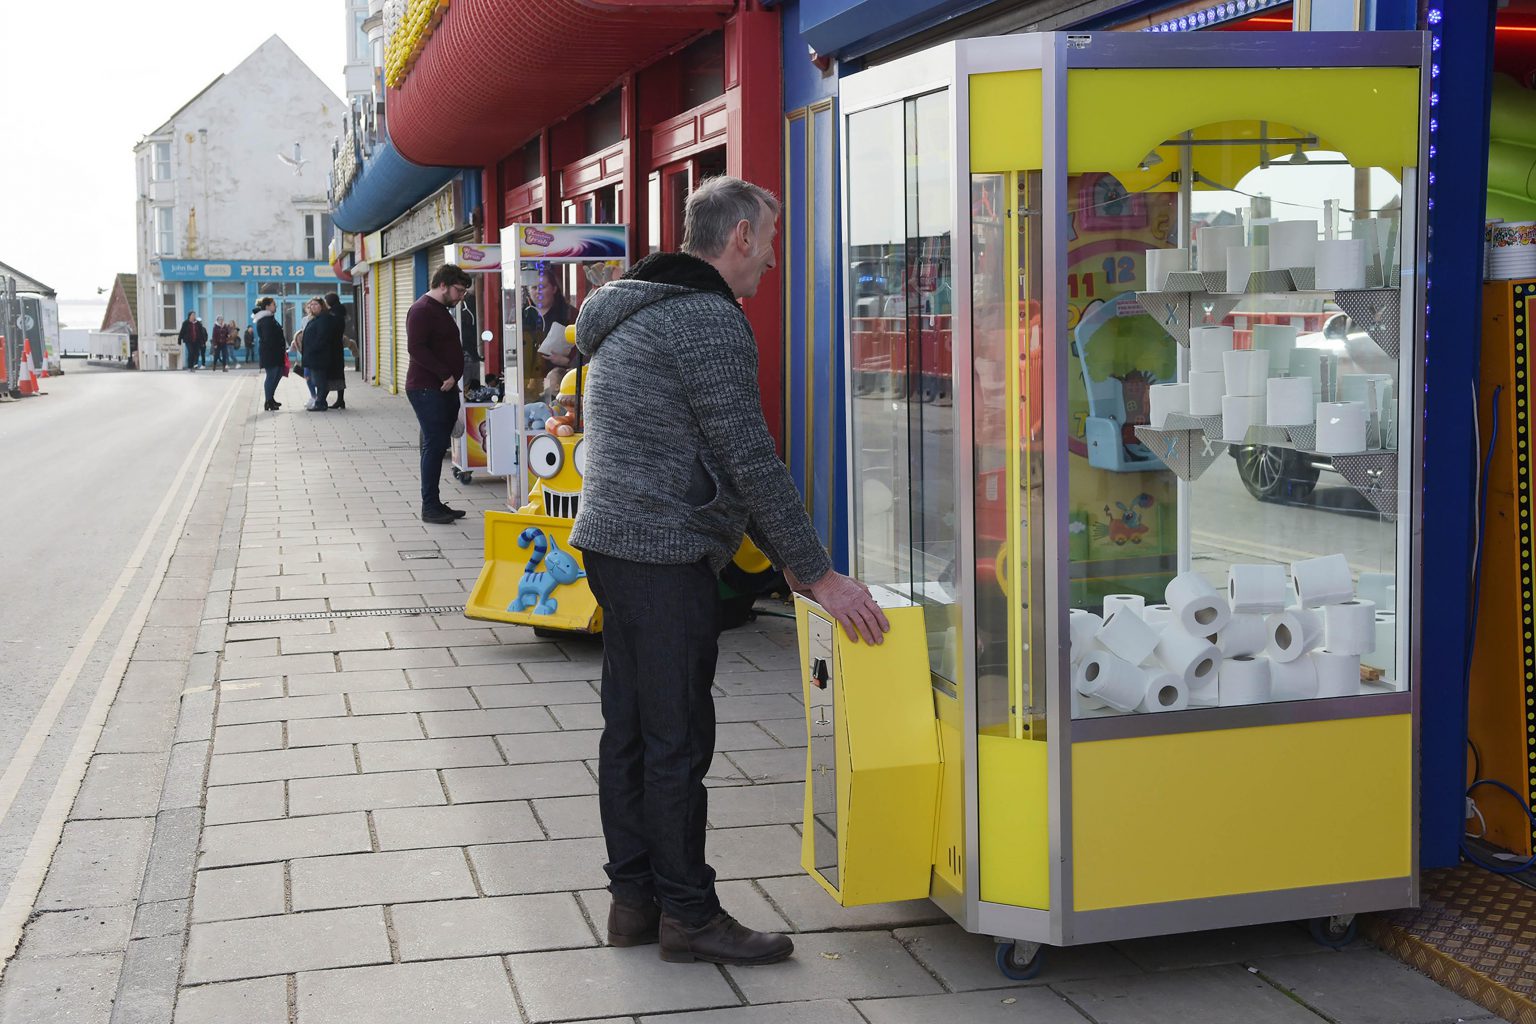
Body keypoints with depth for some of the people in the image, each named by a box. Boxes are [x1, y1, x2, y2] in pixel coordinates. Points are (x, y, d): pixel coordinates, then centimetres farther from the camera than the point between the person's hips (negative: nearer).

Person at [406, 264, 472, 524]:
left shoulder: (441, 310, 20)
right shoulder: (422, 310, -12)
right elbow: (416, 348, -22)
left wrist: (452, 378, 16)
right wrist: (445, 374, -22)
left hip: (444, 388, 10)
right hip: (426, 388, -10)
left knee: (437, 445, 11)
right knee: (434, 444, -9)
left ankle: (434, 504, 15)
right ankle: (429, 506, -5)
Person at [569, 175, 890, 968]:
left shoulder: (639, 315, 20)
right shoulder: (707, 320, -13)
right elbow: (751, 460, -17)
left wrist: (784, 556, 21)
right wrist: (818, 574, -13)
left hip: (612, 541, 10)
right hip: (664, 553, -10)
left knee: (630, 728, 13)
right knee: (678, 737, -3)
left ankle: (634, 899, 20)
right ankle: (687, 913, 5)